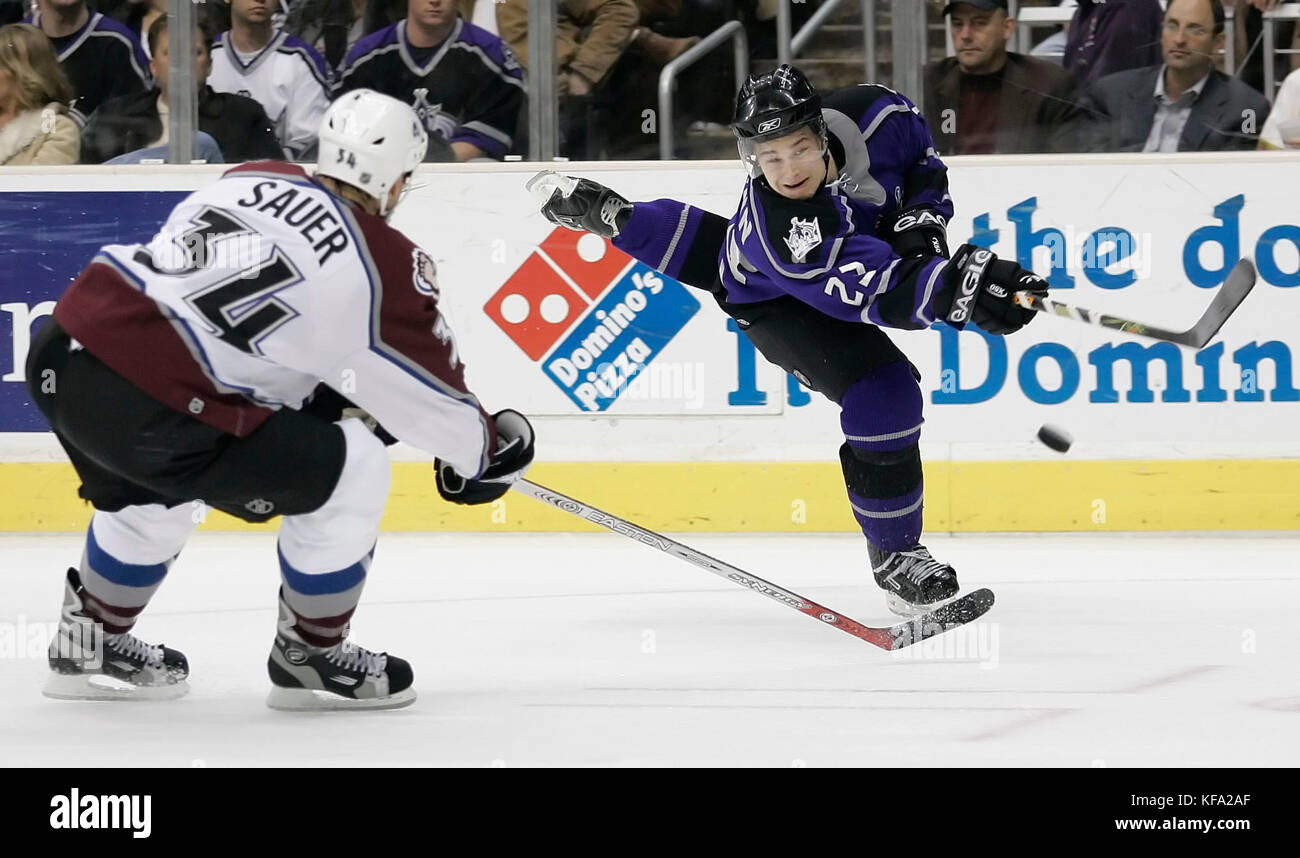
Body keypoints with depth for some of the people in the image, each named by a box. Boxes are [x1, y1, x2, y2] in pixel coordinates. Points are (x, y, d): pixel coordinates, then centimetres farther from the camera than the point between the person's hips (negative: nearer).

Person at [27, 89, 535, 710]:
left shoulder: (249, 179, 17)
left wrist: (334, 397, 36)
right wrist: (485, 452, 28)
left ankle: (90, 644, 48)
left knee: (154, 493, 37)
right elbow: (432, 391, 9)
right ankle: (308, 658, 21)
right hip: (151, 413, -8)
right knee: (350, 475, 7)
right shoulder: (383, 263, -1)